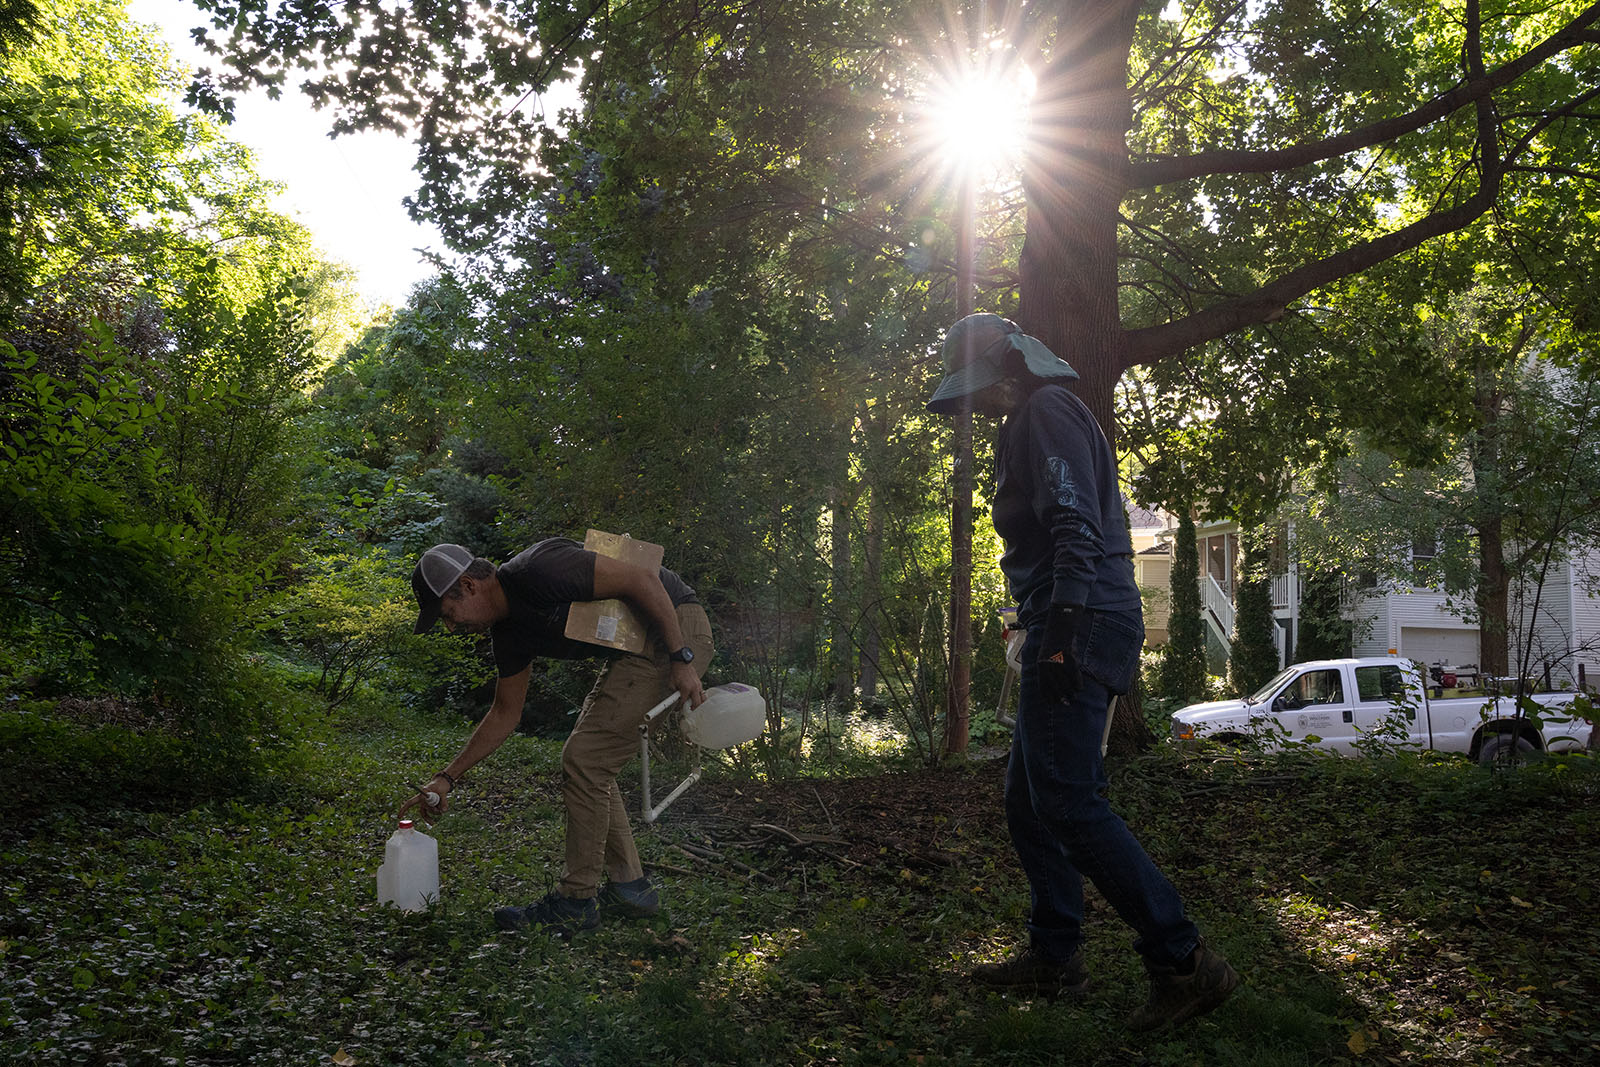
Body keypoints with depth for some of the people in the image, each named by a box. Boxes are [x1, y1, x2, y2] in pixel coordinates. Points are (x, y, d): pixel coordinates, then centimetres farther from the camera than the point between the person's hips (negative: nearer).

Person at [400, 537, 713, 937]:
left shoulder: (537, 572, -22)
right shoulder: (508, 630, 8)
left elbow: (644, 580, -24)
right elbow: (506, 714, 18)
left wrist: (681, 660, -22)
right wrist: (447, 778, 18)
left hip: (676, 630, -10)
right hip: (636, 647, 10)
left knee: (584, 759, -9)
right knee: (588, 764, 12)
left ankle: (576, 902, 3)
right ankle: (629, 888, 20)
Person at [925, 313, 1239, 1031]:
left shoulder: (1047, 410, -6)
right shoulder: (1030, 424, 26)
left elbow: (1076, 523, -20)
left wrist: (1064, 625, -27)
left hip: (1077, 624, -11)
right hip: (1073, 632, 11)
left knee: (1066, 802, -14)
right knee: (1027, 797, 13)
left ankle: (1184, 963, -11)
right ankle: (1054, 955, 20)